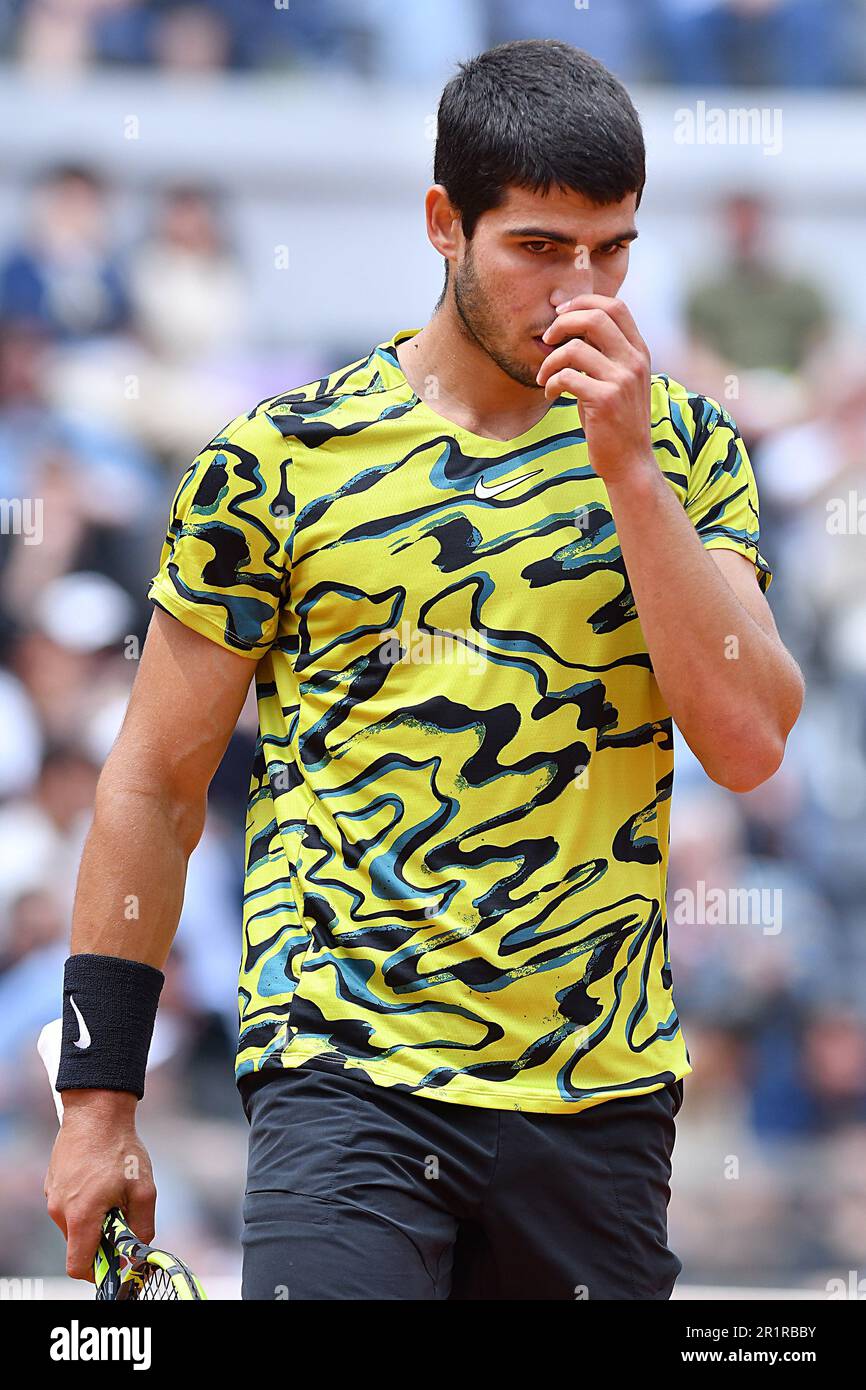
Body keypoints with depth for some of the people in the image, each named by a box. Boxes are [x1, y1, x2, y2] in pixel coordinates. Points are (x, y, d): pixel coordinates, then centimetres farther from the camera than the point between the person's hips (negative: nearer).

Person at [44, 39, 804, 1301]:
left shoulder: (680, 446, 7)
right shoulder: (282, 460, 0)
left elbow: (746, 743, -6)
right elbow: (154, 784, 5)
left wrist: (627, 464, -11)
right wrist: (99, 1099, 3)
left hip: (605, 1097, 3)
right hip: (350, 1086, -3)